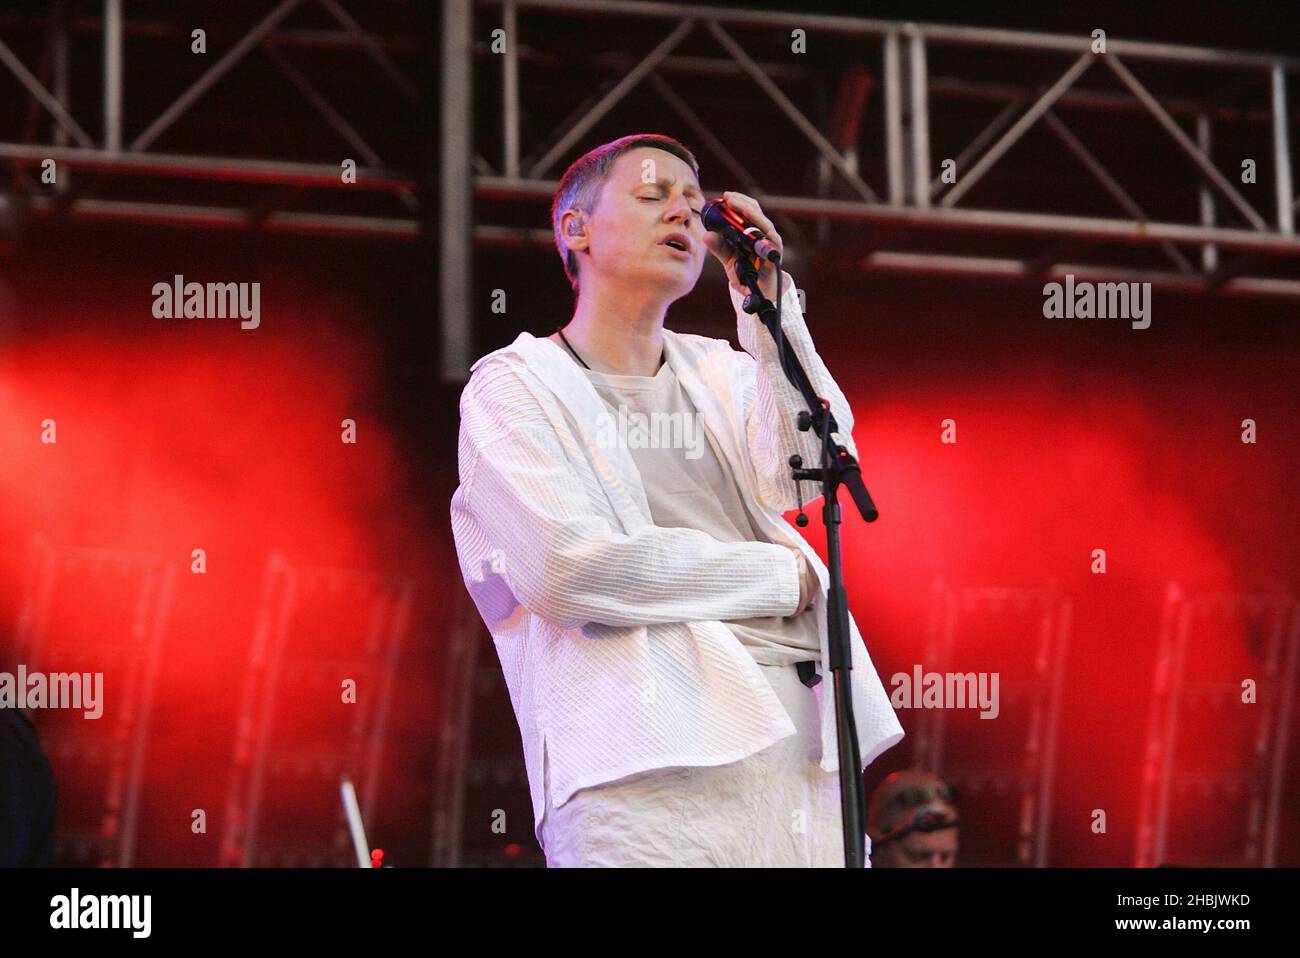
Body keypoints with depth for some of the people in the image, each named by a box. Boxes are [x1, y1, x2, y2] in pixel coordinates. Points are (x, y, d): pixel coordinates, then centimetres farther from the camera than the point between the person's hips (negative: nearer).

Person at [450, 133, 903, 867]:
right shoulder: (517, 386, 7)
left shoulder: (719, 373, 23)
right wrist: (782, 576, -2)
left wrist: (766, 297, 1)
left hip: (803, 741, 5)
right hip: (651, 761, -5)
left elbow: (815, 472, 3)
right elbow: (570, 570, -9)